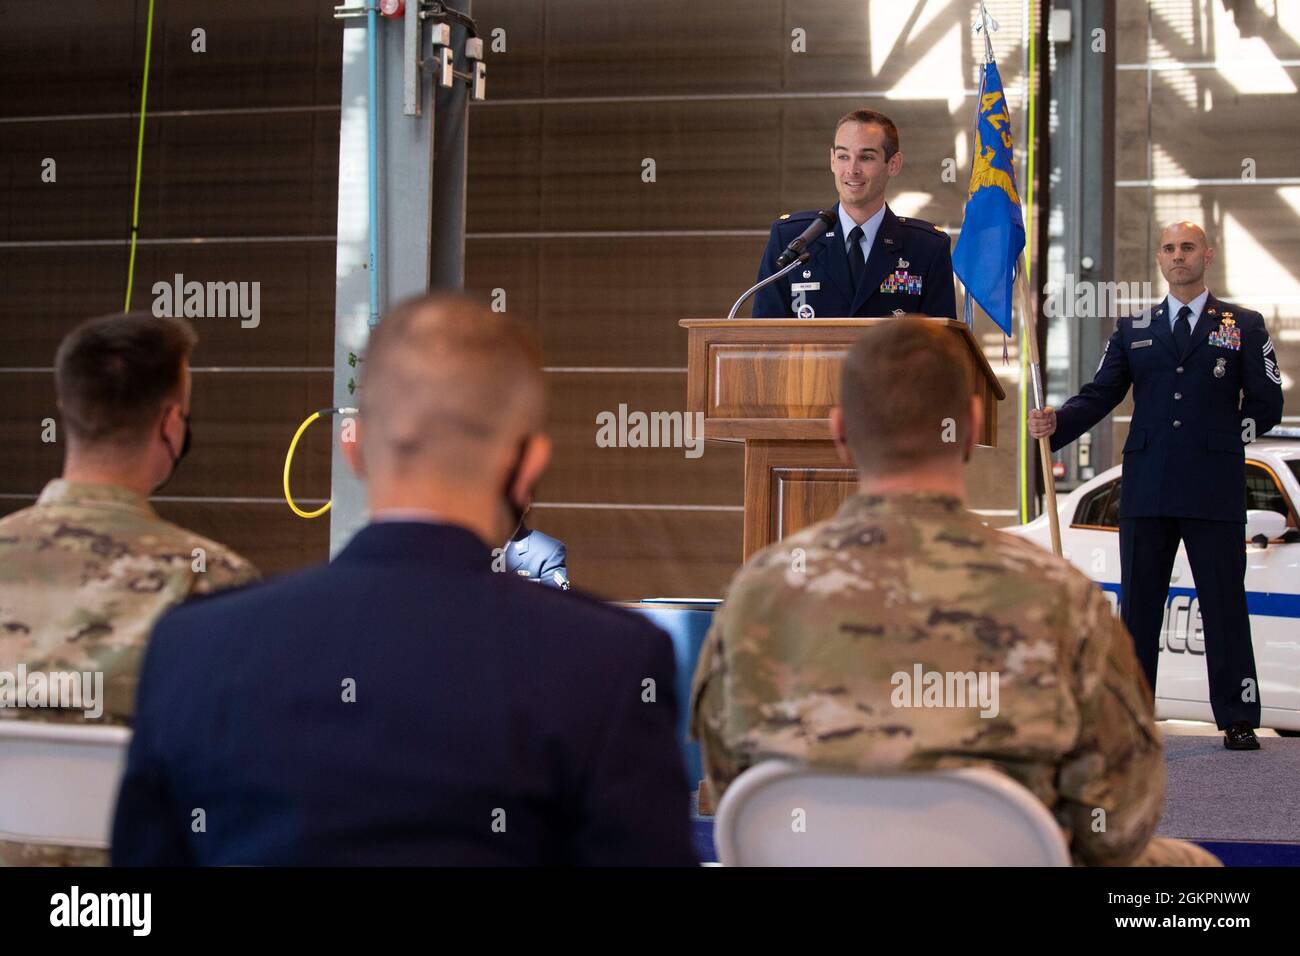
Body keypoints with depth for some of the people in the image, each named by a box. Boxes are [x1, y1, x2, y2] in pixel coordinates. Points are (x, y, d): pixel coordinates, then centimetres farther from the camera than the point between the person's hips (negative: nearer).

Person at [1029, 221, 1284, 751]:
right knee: (1138, 604, 6)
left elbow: (1267, 405, 8)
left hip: (1215, 490, -2)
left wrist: (1220, 441, 1)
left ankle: (1238, 720, 6)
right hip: (1146, 489, 2)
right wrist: (1056, 422, -11)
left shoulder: (1245, 326, 9)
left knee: (1224, 604, 1)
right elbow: (1100, 393, 6)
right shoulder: (1133, 328, 14)